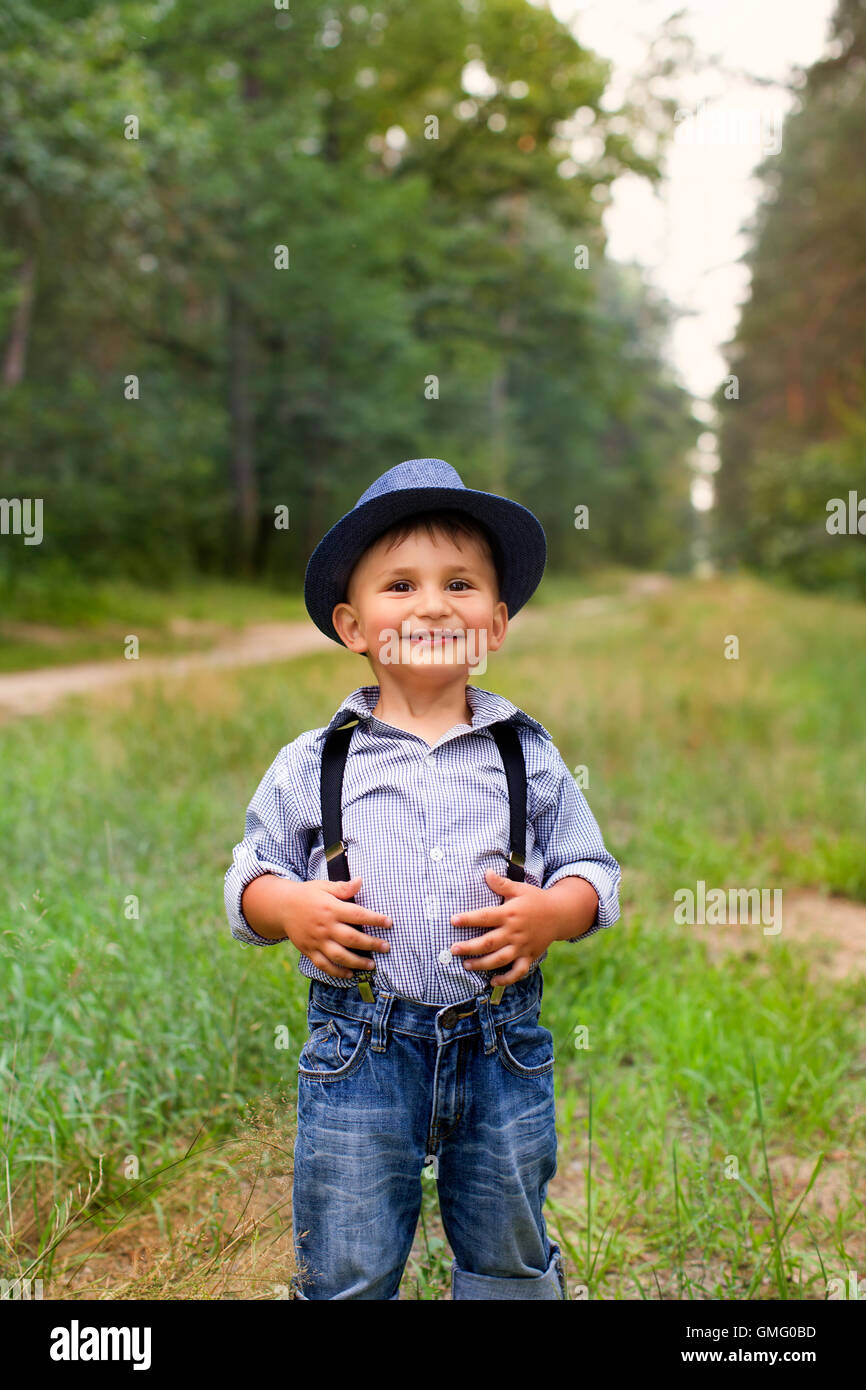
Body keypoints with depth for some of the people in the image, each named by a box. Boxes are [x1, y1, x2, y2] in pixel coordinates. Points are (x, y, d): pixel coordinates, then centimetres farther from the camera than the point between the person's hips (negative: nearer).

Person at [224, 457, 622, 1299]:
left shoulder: (530, 757, 2)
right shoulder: (311, 765, 0)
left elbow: (594, 874, 6)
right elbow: (249, 880, 6)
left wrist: (552, 911, -13)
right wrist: (290, 907, -14)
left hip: (503, 1047, 1)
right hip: (359, 1051, -1)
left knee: (512, 1267, 20)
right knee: (345, 1275, 12)